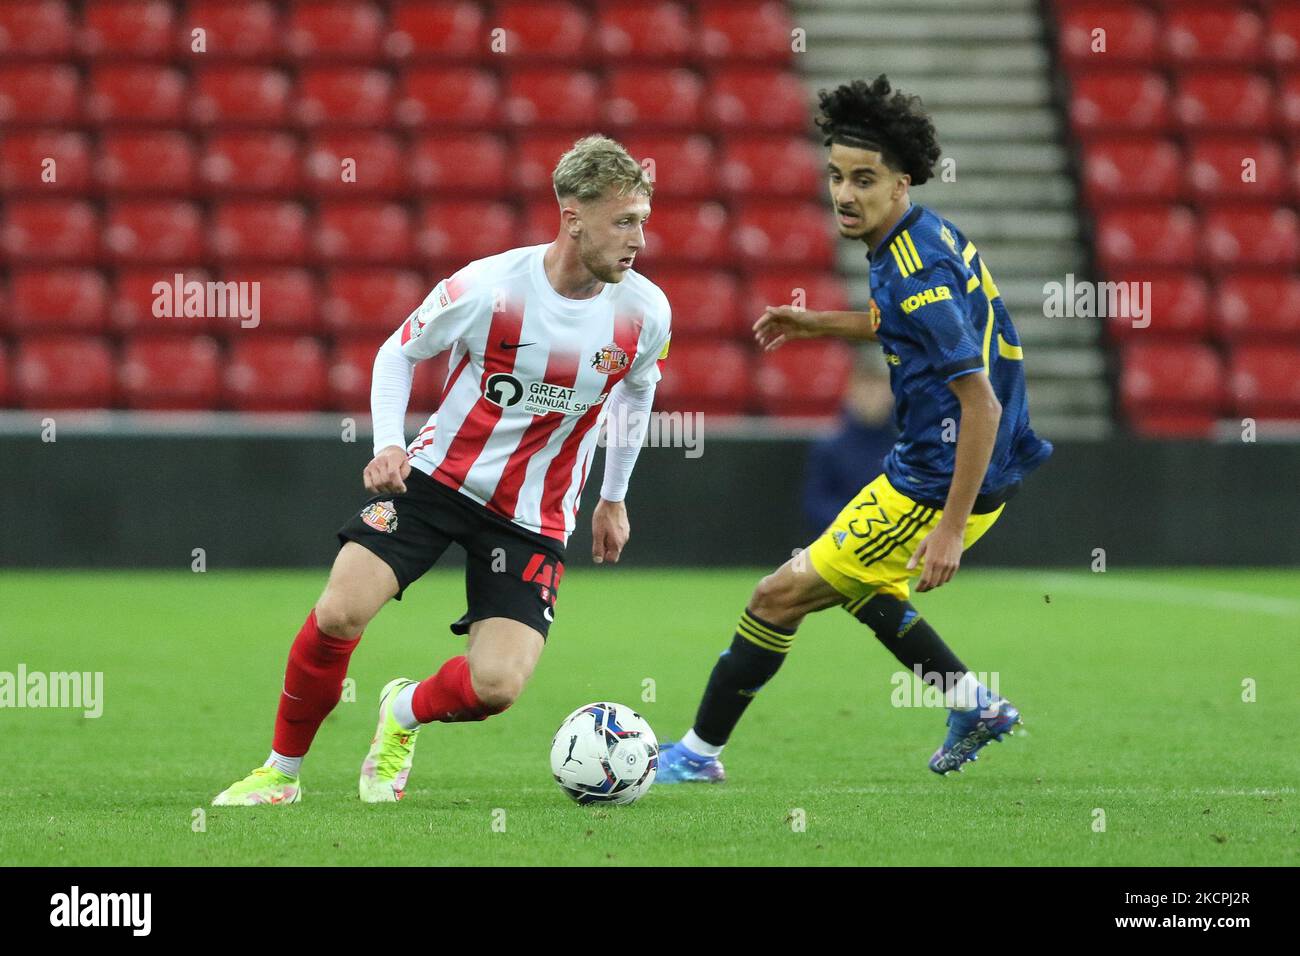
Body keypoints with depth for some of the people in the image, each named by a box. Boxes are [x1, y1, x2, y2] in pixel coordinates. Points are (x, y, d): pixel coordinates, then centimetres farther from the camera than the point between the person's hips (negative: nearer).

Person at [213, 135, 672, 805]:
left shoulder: (645, 314, -10)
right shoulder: (487, 288, -18)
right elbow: (398, 352, -1)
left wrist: (614, 498, 22)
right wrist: (388, 443, -17)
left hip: (533, 517, 2)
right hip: (438, 474, -2)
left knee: (497, 686, -16)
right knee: (338, 615, -20)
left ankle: (404, 713, 21)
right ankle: (281, 770, 5)